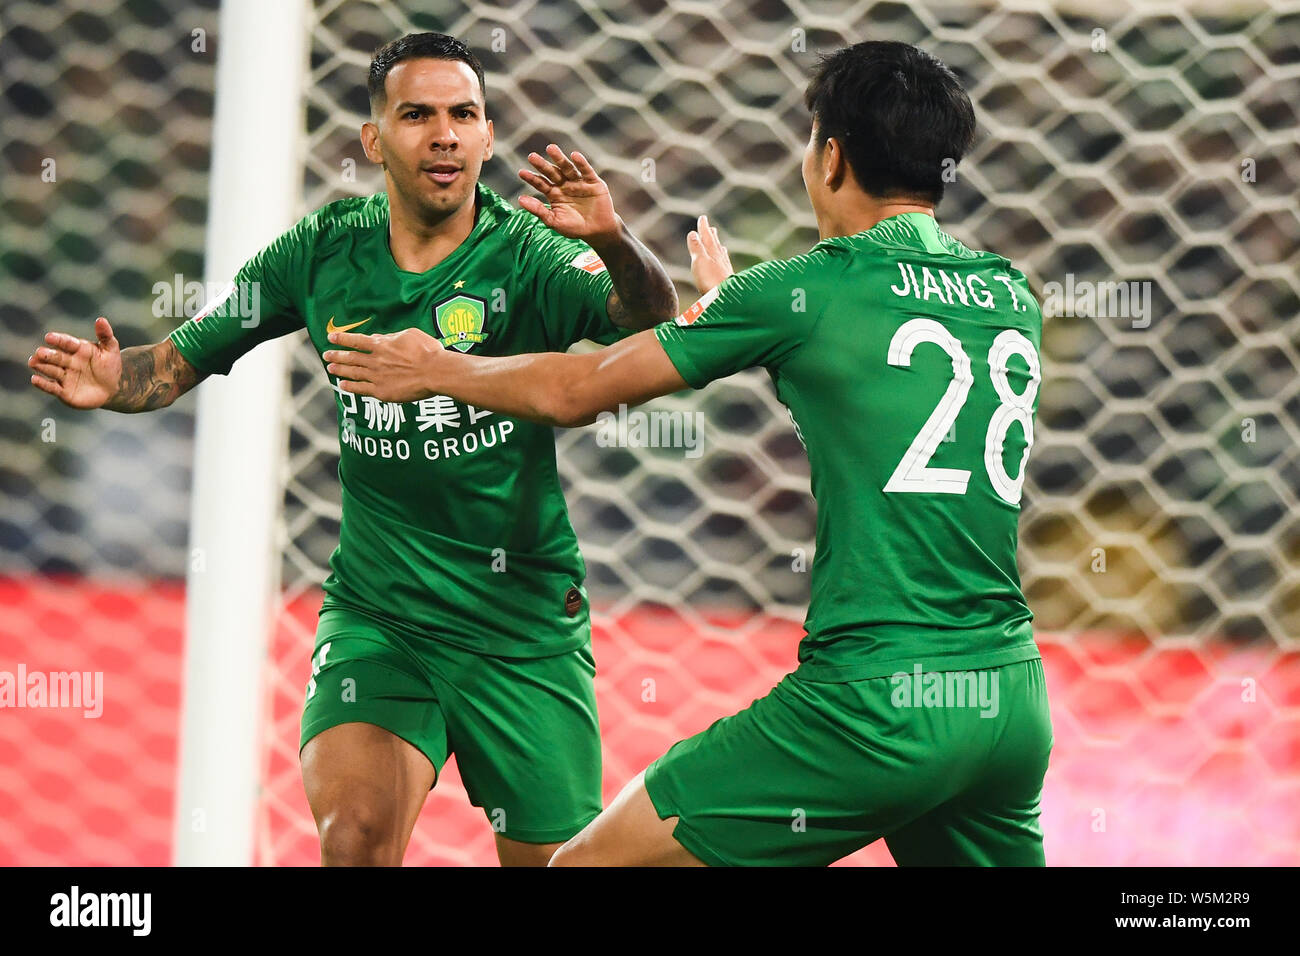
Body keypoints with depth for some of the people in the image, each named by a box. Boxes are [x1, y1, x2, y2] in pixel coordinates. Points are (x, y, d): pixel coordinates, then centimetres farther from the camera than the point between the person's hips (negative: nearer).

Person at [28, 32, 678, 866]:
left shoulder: (527, 253, -10)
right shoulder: (325, 250, -1)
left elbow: (652, 319, -27)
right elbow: (184, 357, 5)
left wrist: (613, 243, -48)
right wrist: (118, 380, -18)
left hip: (523, 622, 0)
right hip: (375, 612, 1)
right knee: (355, 834, -23)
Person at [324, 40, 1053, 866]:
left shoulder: (802, 292, -3)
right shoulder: (1015, 300, 12)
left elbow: (573, 392, 7)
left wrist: (436, 369, 25)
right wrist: (730, 303, 44)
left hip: (877, 701, -6)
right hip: (1016, 702, 7)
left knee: (588, 862, 2)